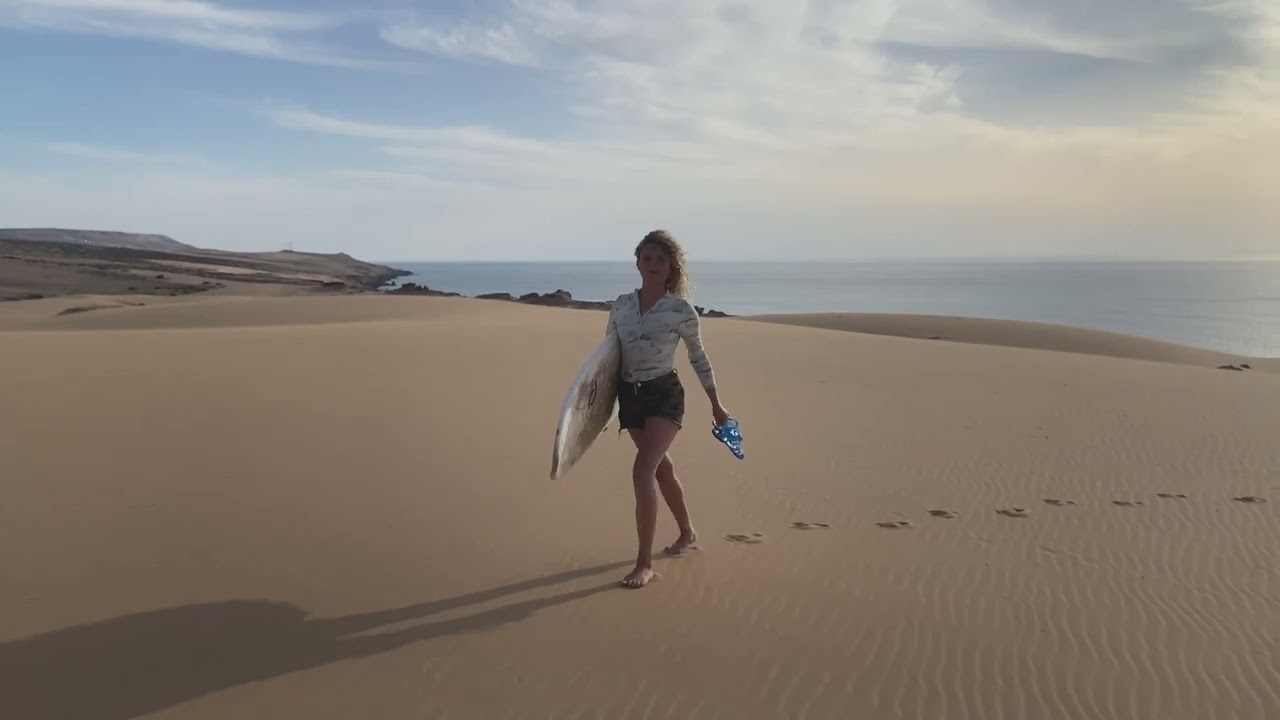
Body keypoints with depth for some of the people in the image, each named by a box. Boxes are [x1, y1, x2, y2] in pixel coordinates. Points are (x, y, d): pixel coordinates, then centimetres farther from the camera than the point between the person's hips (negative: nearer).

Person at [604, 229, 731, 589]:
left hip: (664, 395, -5)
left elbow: (698, 358, 4)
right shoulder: (621, 305, 3)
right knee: (661, 467, 19)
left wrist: (716, 404, 10)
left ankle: (645, 563, -10)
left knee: (643, 470, -19)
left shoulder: (682, 310, -7)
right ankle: (687, 533, 41)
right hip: (629, 396, 5)